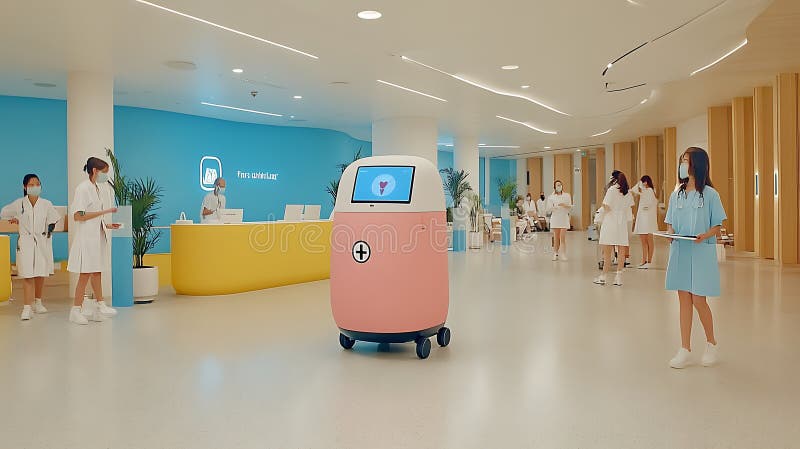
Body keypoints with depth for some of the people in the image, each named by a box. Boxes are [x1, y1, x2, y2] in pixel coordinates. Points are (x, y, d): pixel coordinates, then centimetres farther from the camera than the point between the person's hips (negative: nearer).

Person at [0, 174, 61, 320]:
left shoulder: (46, 204, 1)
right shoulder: (19, 204, 0)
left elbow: (53, 220, 14)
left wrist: (48, 233, 8)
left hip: (42, 242, 2)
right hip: (26, 243, -2)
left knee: (40, 274, 9)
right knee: (27, 275, -9)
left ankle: (37, 302, 27)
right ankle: (27, 308, -10)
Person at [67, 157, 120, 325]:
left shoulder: (97, 189, 13)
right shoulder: (83, 188, -12)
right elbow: (79, 216, -19)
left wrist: (107, 225, 9)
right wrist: (105, 211, -19)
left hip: (97, 236, 8)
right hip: (86, 237, -8)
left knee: (97, 272, 12)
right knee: (85, 274, -4)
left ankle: (100, 306, 18)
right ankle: (76, 310, 5)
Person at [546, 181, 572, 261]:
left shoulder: (567, 196, 8)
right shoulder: (551, 197, 6)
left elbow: (570, 207, 4)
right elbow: (548, 209, 4)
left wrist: (564, 205, -15)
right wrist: (553, 208, -17)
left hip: (564, 218, 0)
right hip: (555, 217, 1)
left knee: (563, 237, -7)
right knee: (556, 237, 2)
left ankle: (563, 254, -6)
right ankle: (555, 254, 8)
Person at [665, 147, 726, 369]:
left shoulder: (709, 194, -4)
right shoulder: (676, 194, 9)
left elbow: (717, 225, -2)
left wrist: (704, 236, -21)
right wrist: (670, 232, -8)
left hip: (701, 252, -4)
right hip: (679, 251, 4)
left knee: (698, 300, -2)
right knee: (684, 300, 6)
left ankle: (711, 343, 24)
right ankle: (685, 350, 12)